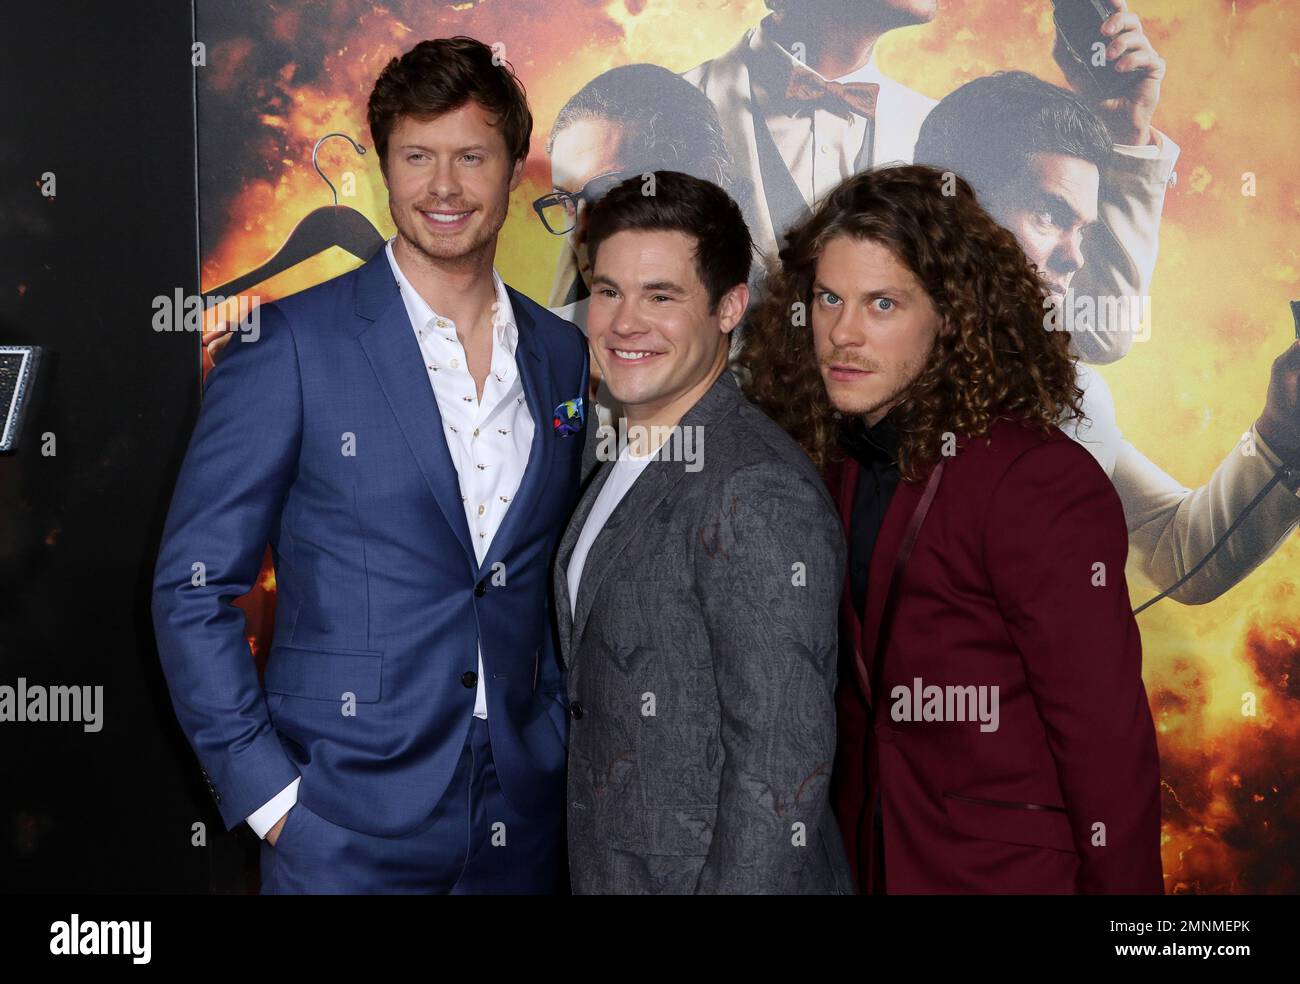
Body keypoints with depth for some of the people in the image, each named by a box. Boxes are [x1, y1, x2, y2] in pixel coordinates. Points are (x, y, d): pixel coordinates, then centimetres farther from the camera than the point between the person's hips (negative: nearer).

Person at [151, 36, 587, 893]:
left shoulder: (564, 355, 6)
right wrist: (269, 793, -11)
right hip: (349, 830, -4)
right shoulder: (292, 342, -8)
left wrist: (570, 756, 5)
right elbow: (193, 588, -7)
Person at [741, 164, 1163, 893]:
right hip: (871, 859, 6)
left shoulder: (1041, 485, -21)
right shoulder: (835, 463, 0)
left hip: (1010, 871, -6)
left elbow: (1107, 739, -19)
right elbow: (858, 700, 6)